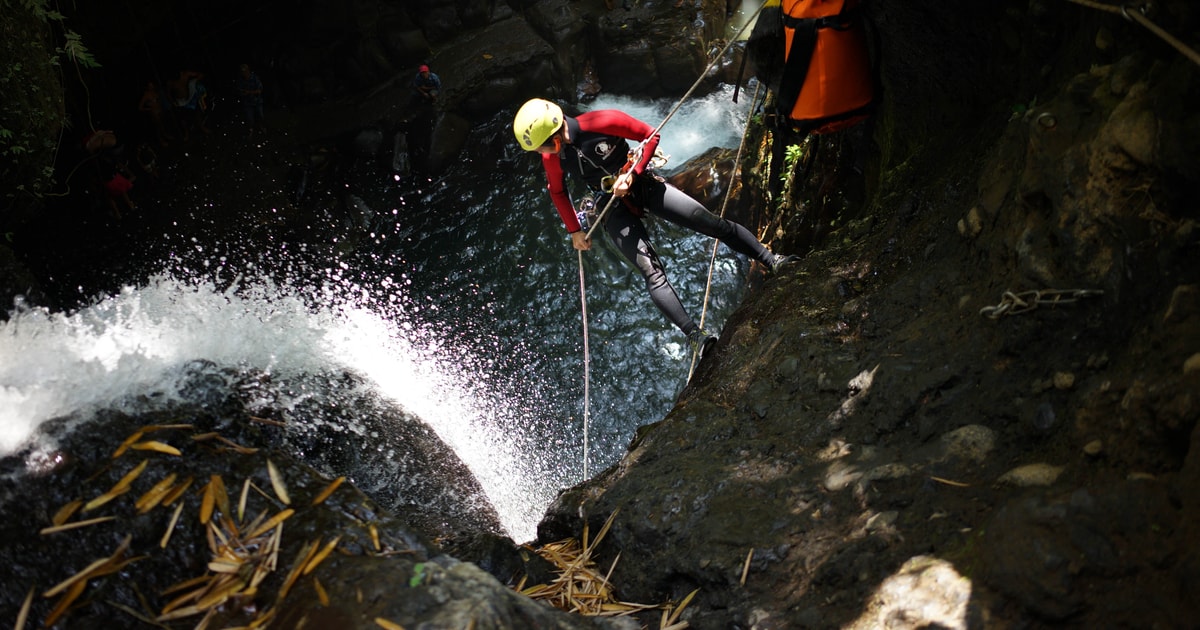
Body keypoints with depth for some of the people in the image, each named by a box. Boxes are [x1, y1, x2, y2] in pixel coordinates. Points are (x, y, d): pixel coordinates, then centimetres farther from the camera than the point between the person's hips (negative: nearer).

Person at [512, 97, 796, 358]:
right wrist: (574, 231, 12)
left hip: (643, 185, -1)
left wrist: (631, 175, -19)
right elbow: (557, 192, 10)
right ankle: (696, 336, -20)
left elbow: (651, 136, -11)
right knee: (652, 272, -17)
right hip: (614, 207, 1)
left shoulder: (603, 122, -23)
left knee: (713, 223, -8)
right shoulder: (552, 157, -11)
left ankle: (770, 259, 9)